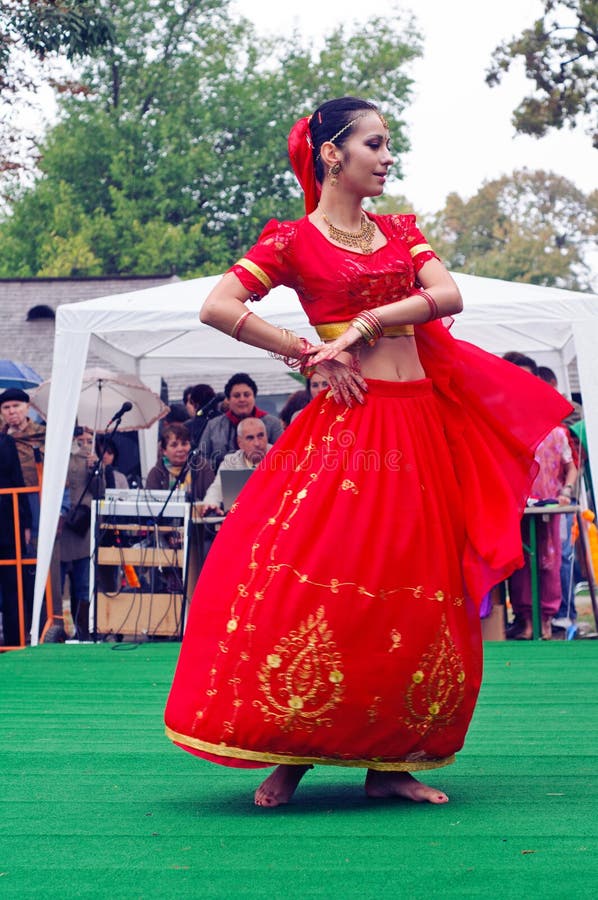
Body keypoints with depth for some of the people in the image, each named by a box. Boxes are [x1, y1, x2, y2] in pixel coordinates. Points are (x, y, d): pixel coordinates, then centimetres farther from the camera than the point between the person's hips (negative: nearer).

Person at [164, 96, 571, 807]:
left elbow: (448, 296, 0)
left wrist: (365, 324, -12)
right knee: (318, 579, -14)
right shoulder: (293, 240, 1)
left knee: (417, 593, 2)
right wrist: (309, 353, -9)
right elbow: (216, 307, -10)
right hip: (344, 424, -5)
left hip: (421, 427, 5)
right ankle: (291, 756, -4)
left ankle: (389, 763, 9)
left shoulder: (400, 233, 16)